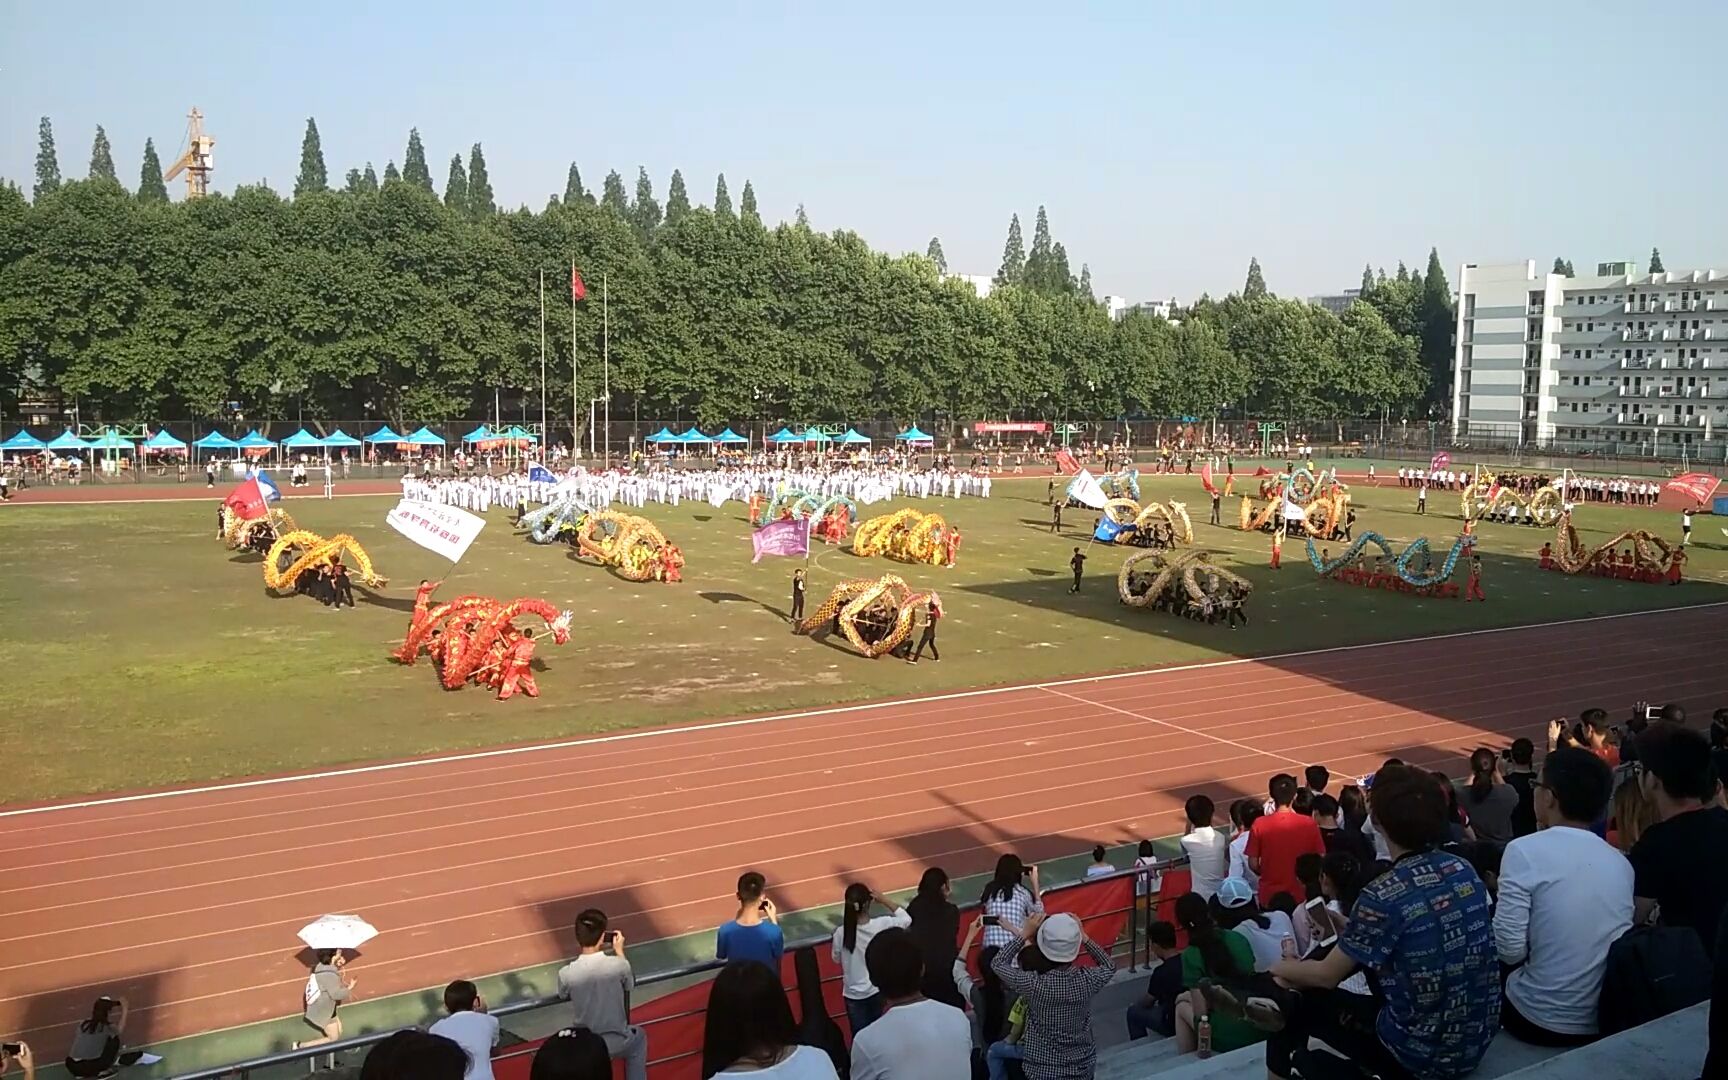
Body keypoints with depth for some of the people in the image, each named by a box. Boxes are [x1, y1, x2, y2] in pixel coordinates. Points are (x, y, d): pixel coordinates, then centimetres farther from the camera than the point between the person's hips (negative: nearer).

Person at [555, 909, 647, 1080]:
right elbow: (630, 985, 0)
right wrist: (620, 952, 9)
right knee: (639, 1038, 34)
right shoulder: (618, 965, -22)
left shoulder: (566, 973, -21)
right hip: (616, 1042, -1)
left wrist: (580, 952, 2)